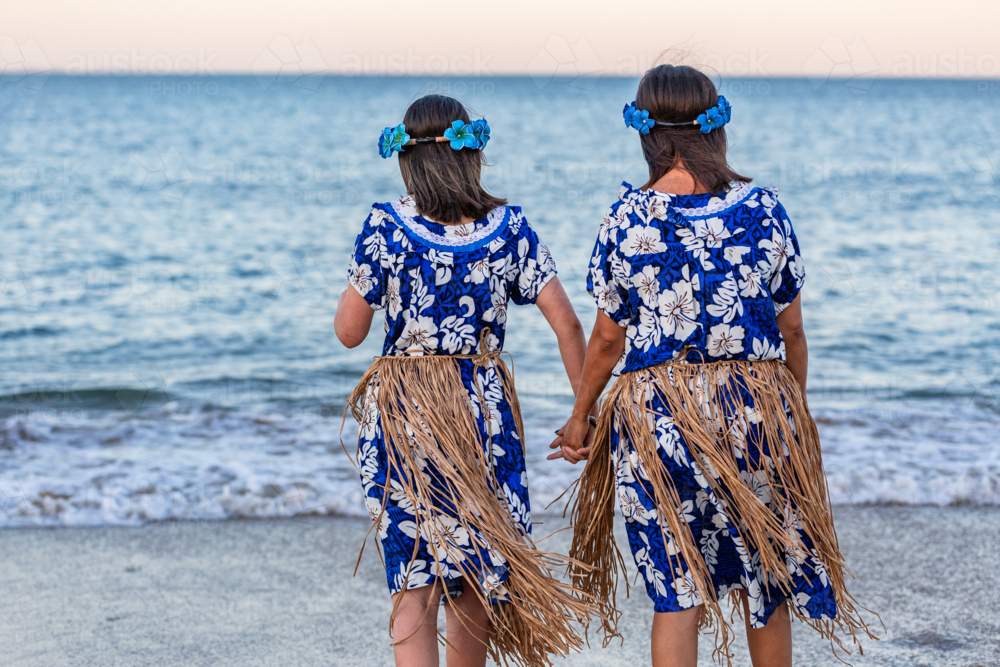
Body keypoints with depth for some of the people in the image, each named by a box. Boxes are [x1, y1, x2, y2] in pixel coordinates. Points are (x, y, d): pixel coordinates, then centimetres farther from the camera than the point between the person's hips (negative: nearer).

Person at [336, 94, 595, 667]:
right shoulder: (509, 227, -1)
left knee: (414, 581, -1)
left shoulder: (386, 227, -7)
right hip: (485, 406, 2)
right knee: (479, 571, 17)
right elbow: (567, 324, -5)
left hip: (402, 411, -2)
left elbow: (349, 331, -3)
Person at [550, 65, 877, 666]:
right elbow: (791, 330, 4)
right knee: (769, 582, 16)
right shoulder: (765, 209, -2)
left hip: (657, 414, -1)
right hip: (758, 408, 1)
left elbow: (608, 339, 0)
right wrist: (796, 410, 18)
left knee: (677, 591, 4)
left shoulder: (626, 217, -5)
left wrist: (580, 415, 14)